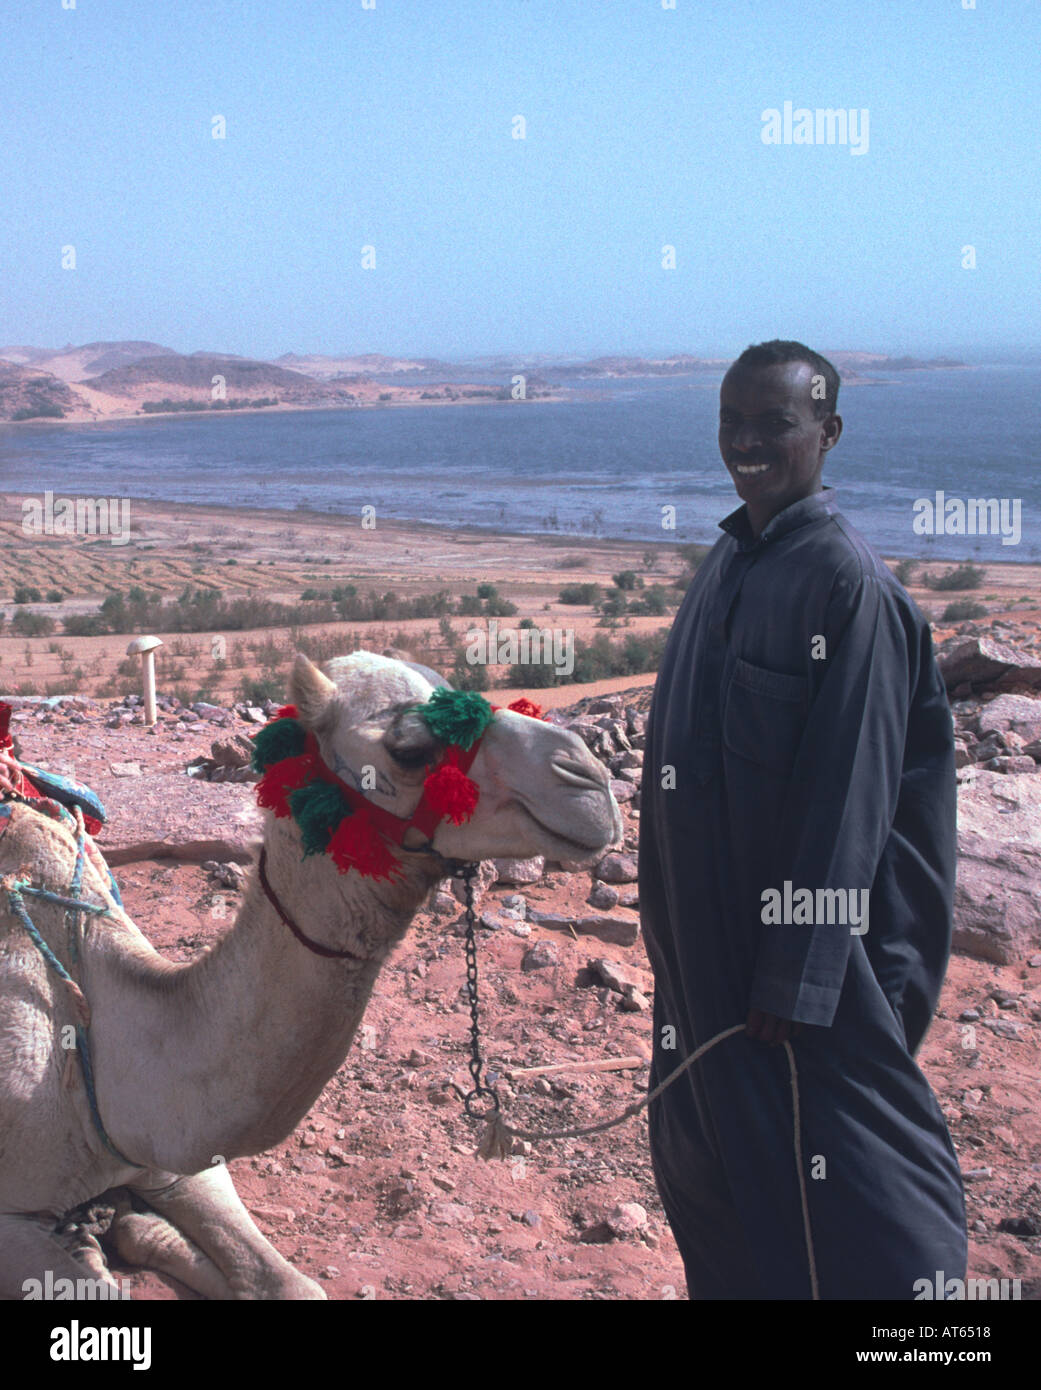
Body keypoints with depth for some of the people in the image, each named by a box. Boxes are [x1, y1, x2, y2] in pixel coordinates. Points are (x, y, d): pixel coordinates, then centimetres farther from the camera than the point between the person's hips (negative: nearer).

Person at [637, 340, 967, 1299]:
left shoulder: (845, 581, -15)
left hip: (802, 941, -8)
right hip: (708, 949, 8)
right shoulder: (728, 565, 10)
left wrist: (797, 975, -18)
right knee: (716, 1181, 17)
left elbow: (850, 793, -18)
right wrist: (681, 952, 14)